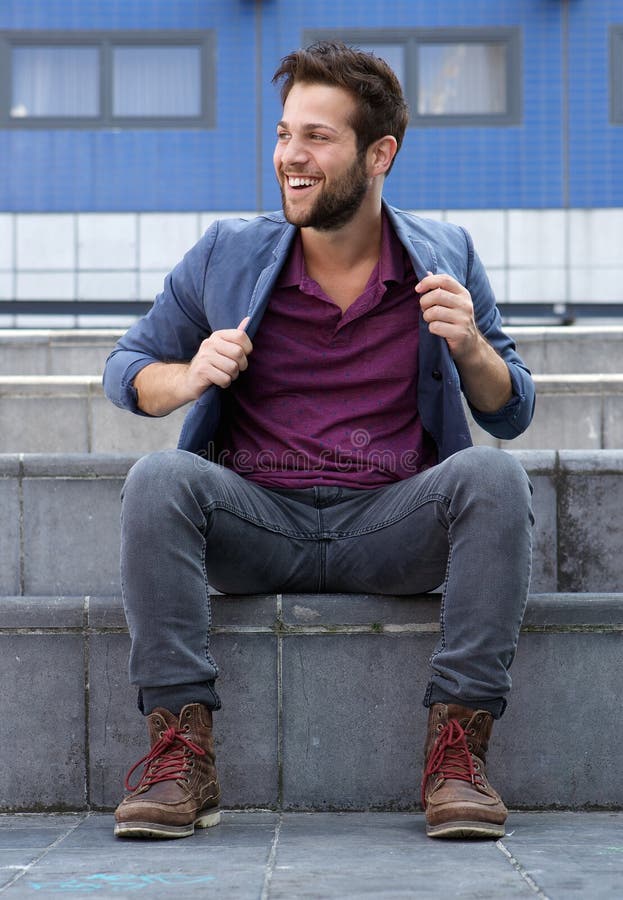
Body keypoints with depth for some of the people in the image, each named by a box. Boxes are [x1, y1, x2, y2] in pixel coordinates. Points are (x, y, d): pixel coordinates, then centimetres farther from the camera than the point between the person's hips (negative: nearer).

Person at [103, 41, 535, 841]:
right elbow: (126, 368, 13)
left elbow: (511, 414, 11)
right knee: (157, 479, -28)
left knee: (494, 478, -28)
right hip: (258, 520, 0)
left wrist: (468, 346, -11)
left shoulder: (444, 257, 7)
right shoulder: (226, 256, 6)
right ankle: (180, 751, -26)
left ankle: (457, 746, -24)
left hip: (393, 525, 0)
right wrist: (188, 379, -11)